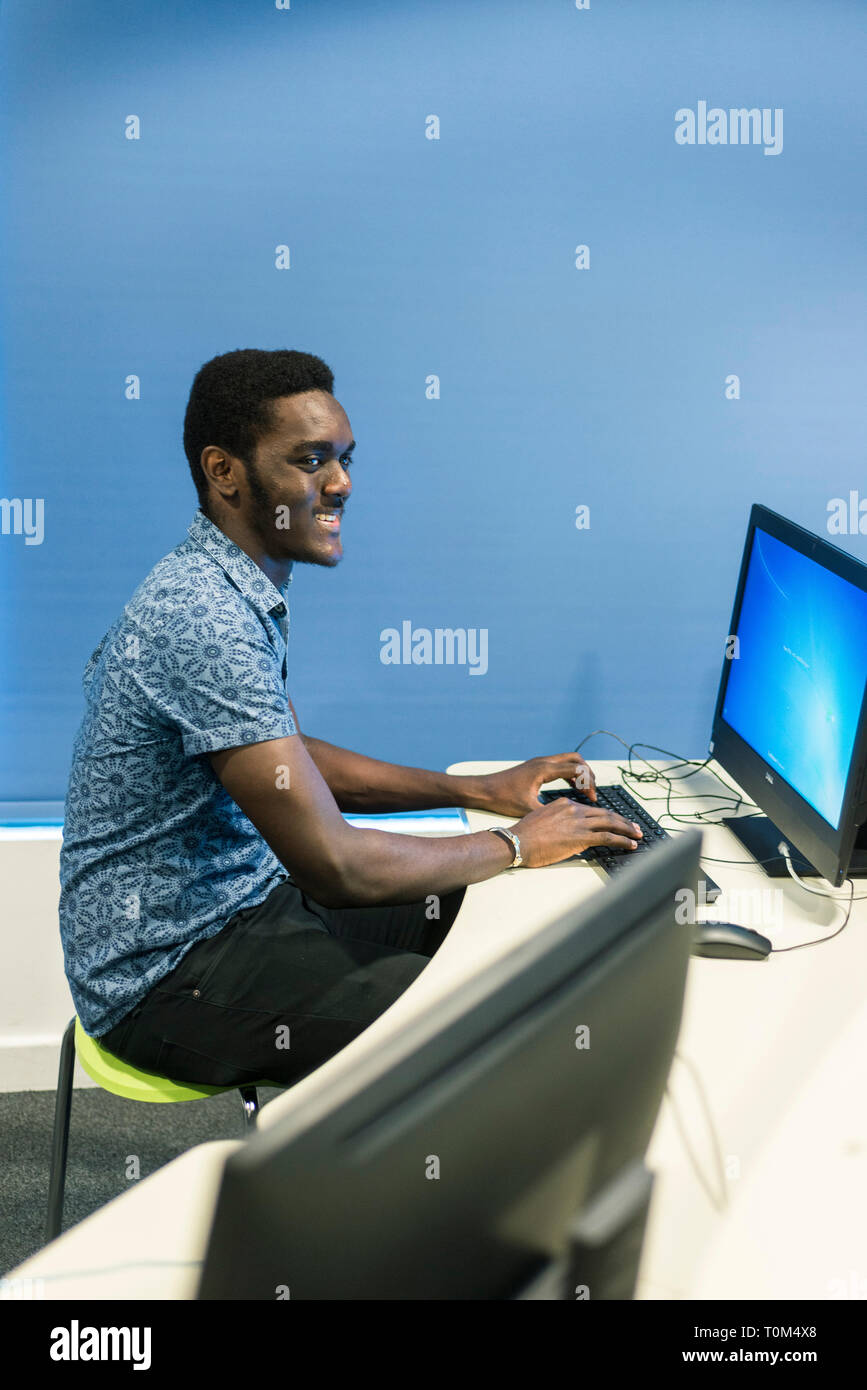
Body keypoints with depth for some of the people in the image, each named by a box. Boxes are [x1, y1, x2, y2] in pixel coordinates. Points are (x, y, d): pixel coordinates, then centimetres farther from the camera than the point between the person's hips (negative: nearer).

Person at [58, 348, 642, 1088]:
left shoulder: (243, 592, 7)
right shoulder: (204, 617, -26)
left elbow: (290, 757, 18)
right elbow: (333, 864, -27)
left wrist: (475, 790, 9)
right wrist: (516, 844, -13)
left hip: (244, 902, 10)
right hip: (167, 972, -10)